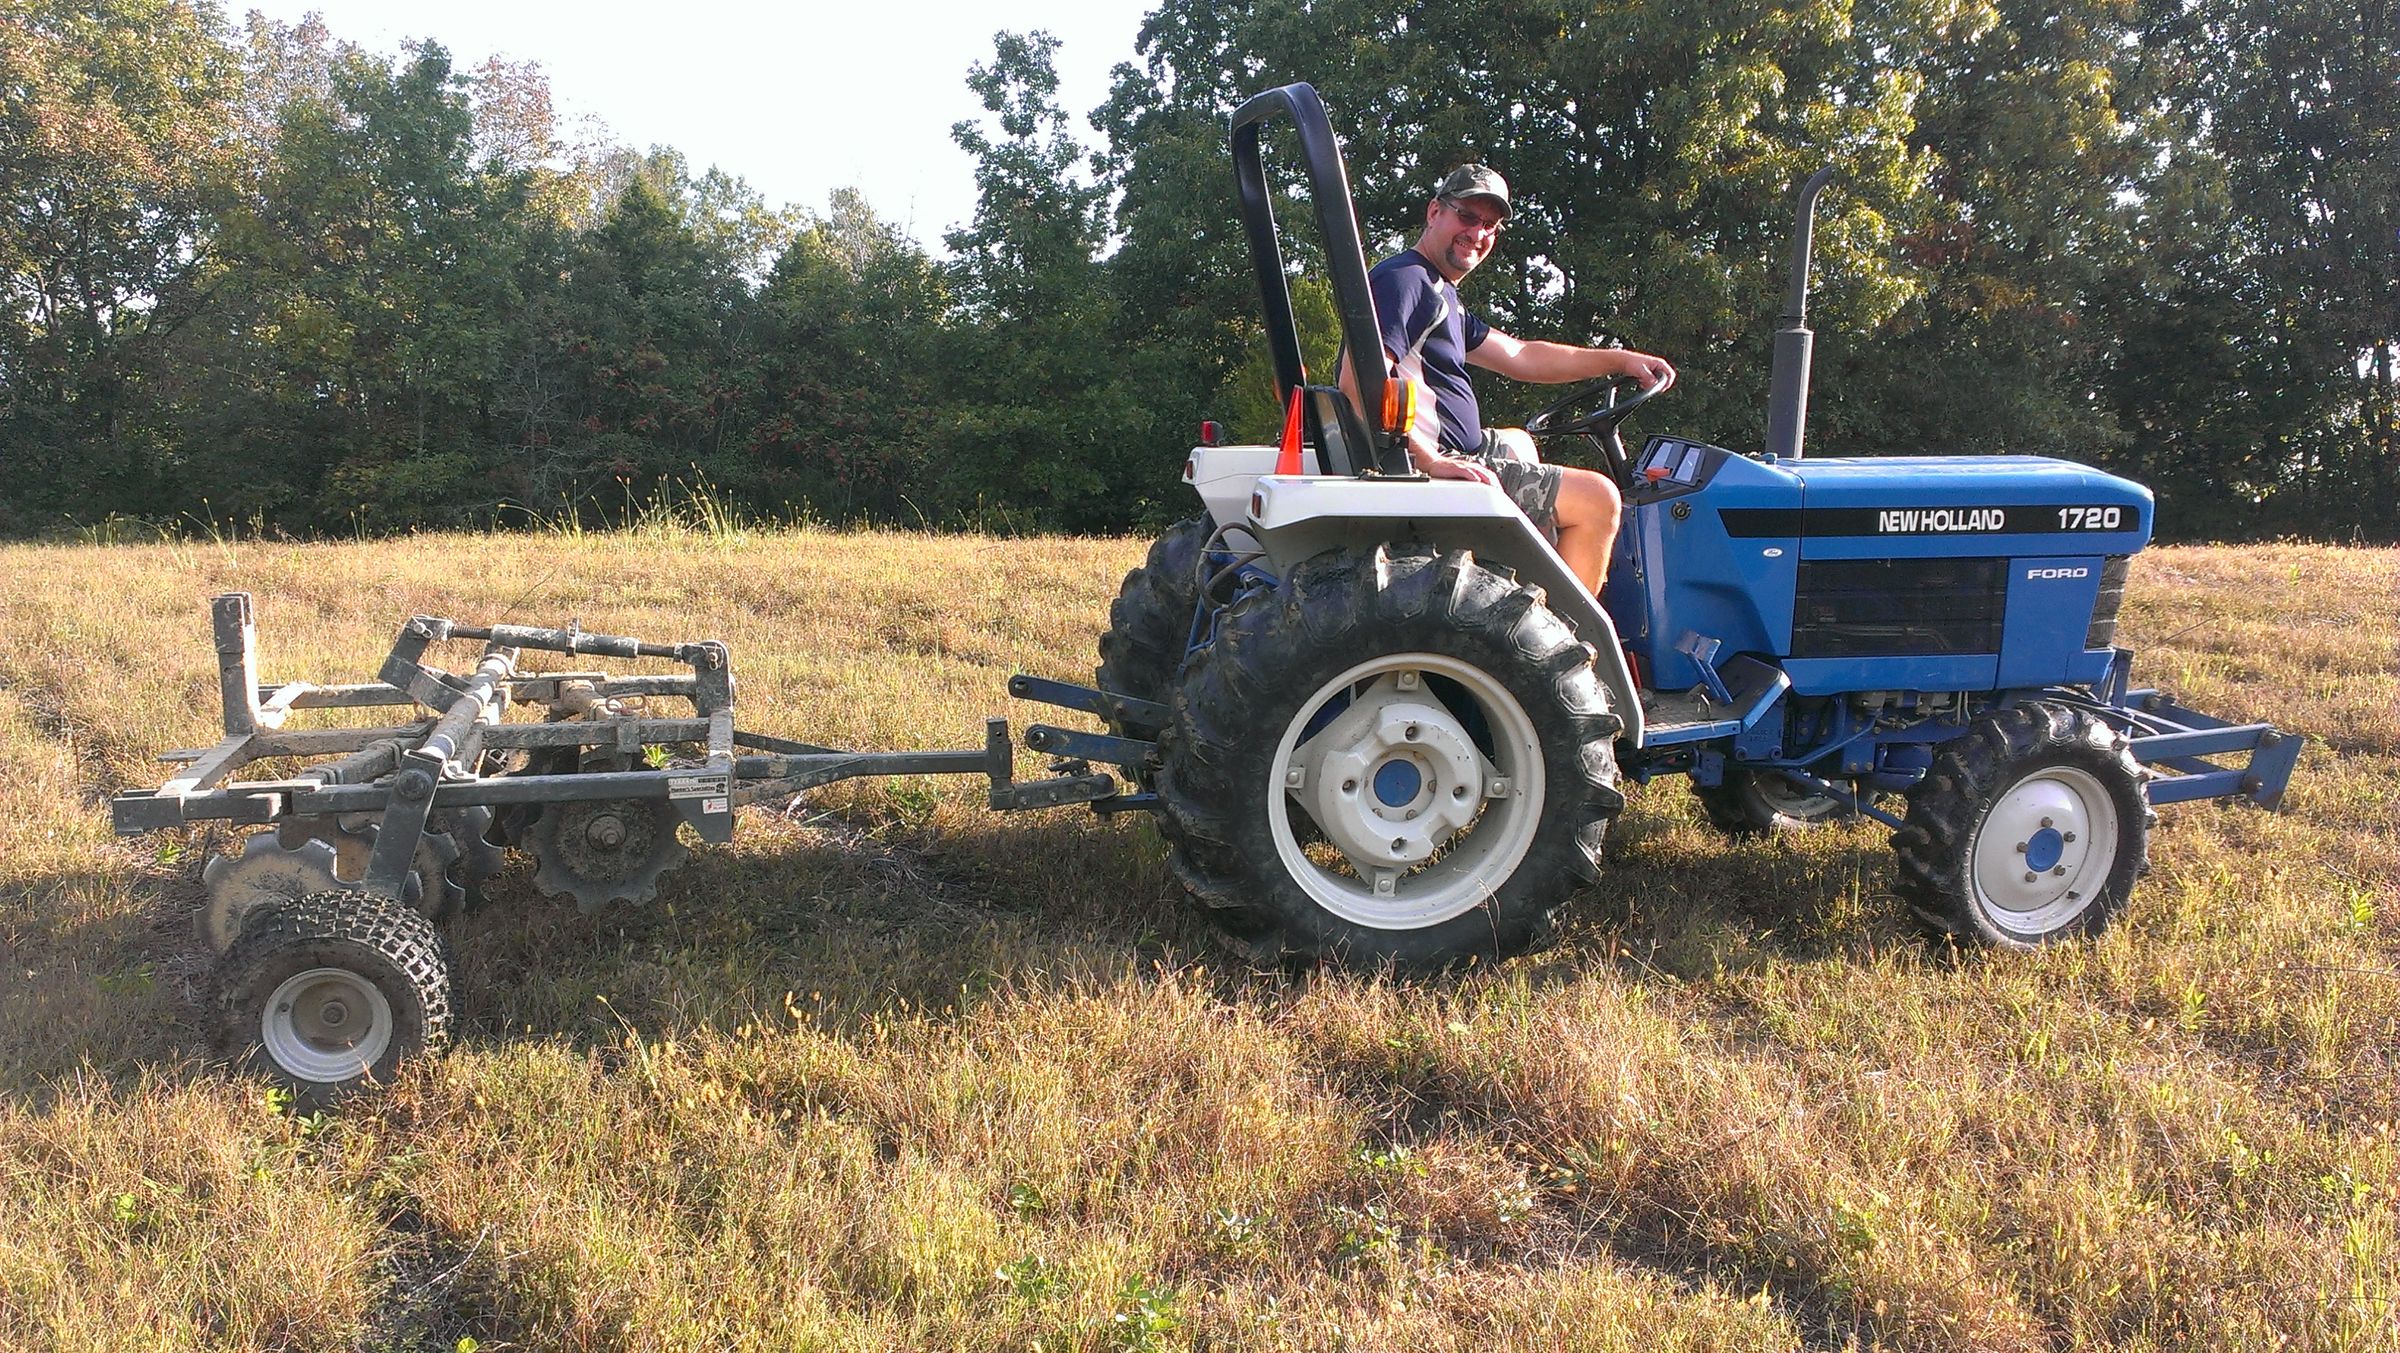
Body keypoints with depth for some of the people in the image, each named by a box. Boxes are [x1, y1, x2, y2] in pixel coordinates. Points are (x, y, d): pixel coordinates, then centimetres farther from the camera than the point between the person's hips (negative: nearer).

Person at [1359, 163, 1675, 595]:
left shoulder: (1441, 294, 20)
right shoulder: (1403, 279, -13)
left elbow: (1520, 357, 25)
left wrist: (1621, 360, 21)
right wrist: (1431, 461, -32)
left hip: (1436, 457, 12)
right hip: (1418, 473, -12)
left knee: (1516, 442, 39)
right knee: (1598, 500, -10)